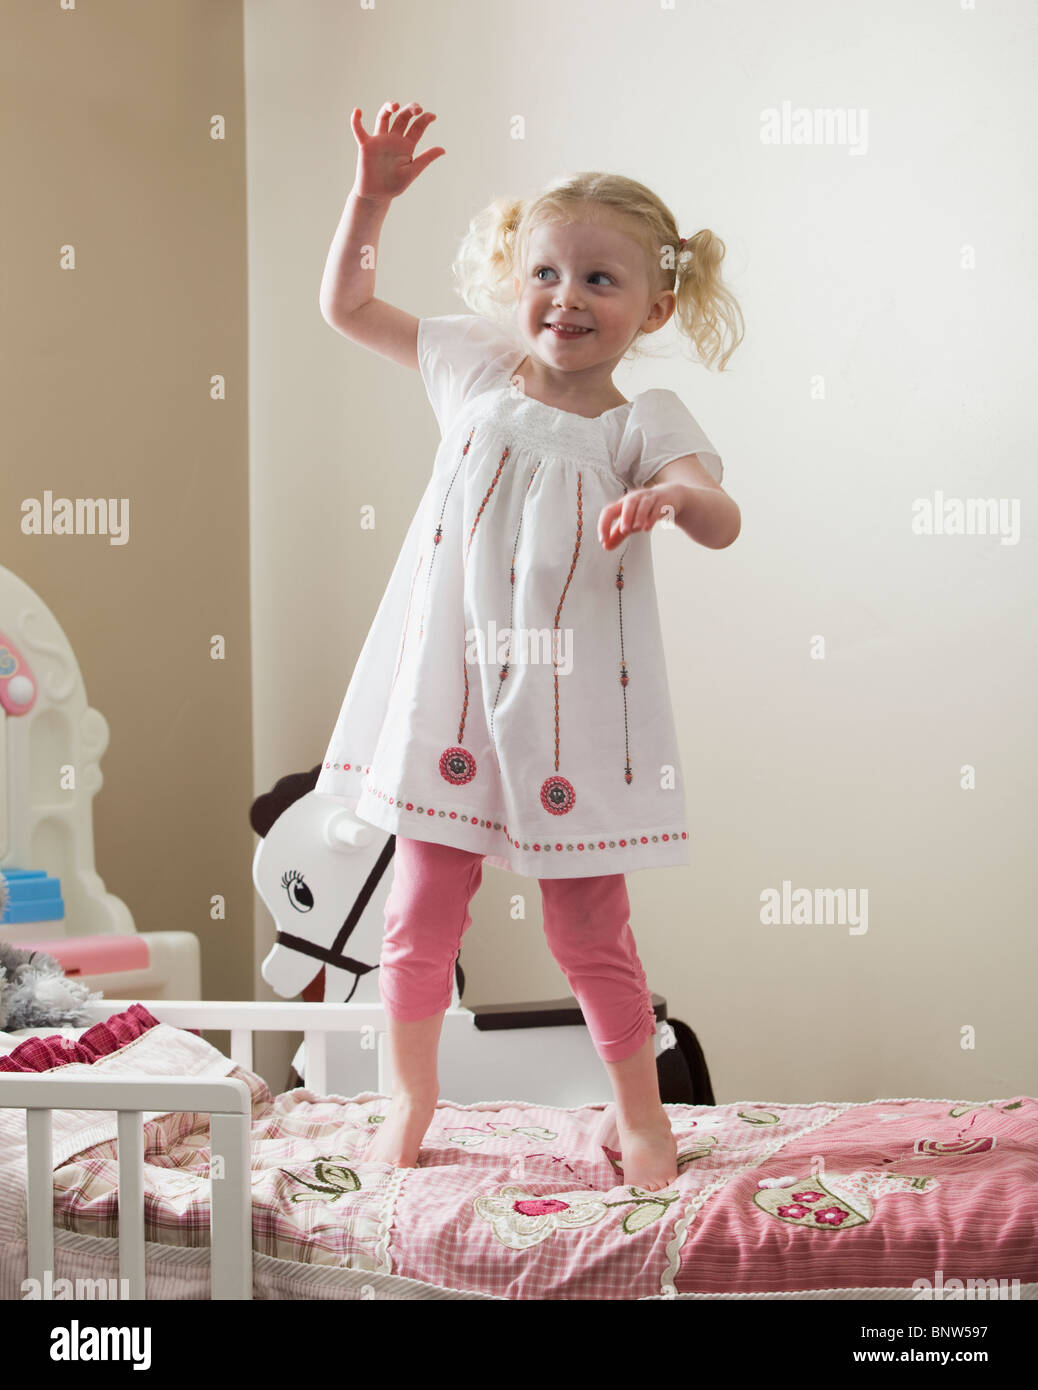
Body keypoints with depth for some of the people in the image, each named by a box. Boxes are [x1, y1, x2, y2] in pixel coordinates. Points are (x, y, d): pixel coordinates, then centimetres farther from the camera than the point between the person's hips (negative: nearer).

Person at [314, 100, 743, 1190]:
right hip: (449, 692, 2)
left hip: (568, 704, -2)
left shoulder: (642, 426, -4)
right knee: (422, 914, 9)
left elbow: (722, 521, -19)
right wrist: (371, 198, 2)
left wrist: (671, 499, -40)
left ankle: (640, 1113, 26)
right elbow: (345, 306, 13)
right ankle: (411, 1100, 29)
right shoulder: (473, 369, 4)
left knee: (589, 932, 6)